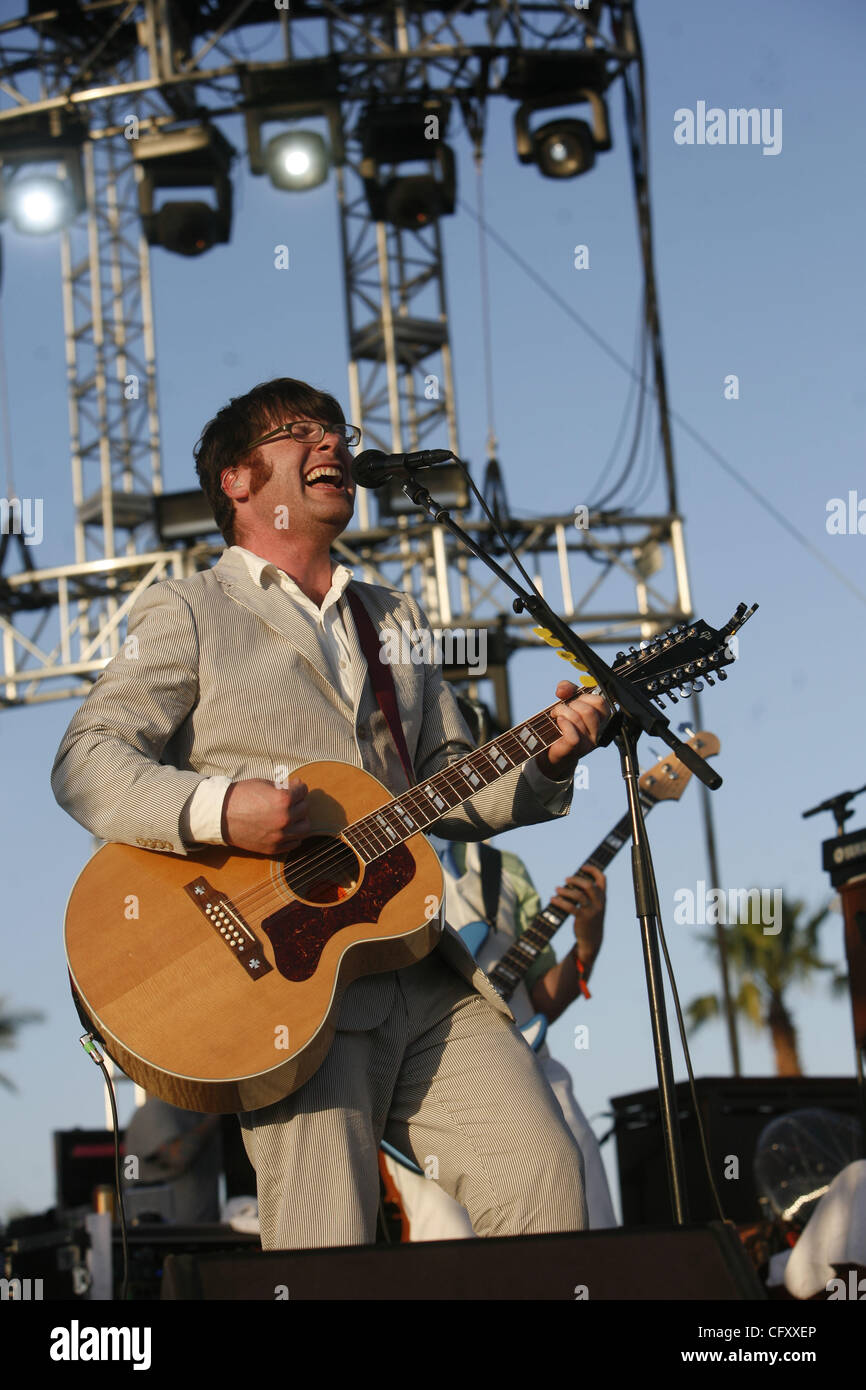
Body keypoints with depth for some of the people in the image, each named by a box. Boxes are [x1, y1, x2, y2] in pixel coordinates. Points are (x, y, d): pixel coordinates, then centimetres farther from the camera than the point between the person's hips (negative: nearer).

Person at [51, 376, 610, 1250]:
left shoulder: (395, 620, 25)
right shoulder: (188, 614, 7)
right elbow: (85, 762, -3)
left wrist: (542, 761, 3)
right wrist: (215, 810, -20)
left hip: (424, 975, 5)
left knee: (547, 1183, -10)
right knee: (325, 1275, -12)